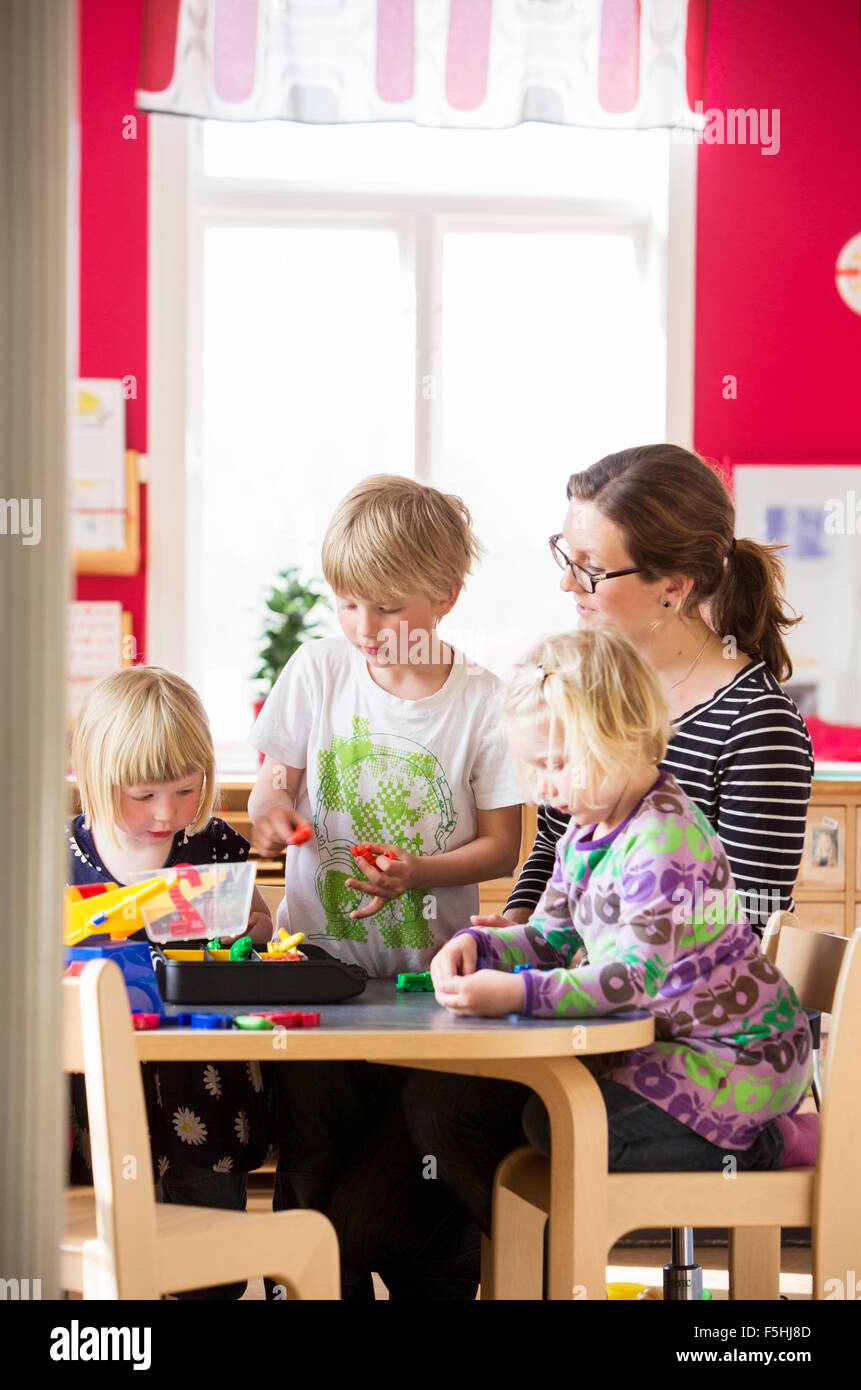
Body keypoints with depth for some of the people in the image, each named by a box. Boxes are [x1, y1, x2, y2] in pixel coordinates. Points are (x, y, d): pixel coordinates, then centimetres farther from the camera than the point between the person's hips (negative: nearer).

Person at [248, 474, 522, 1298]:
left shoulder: (482, 701, -4)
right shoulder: (318, 671, 3)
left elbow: (501, 846, 0)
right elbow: (272, 790, 10)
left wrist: (418, 873, -18)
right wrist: (270, 810, -14)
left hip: (427, 964, -2)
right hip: (319, 957, 2)